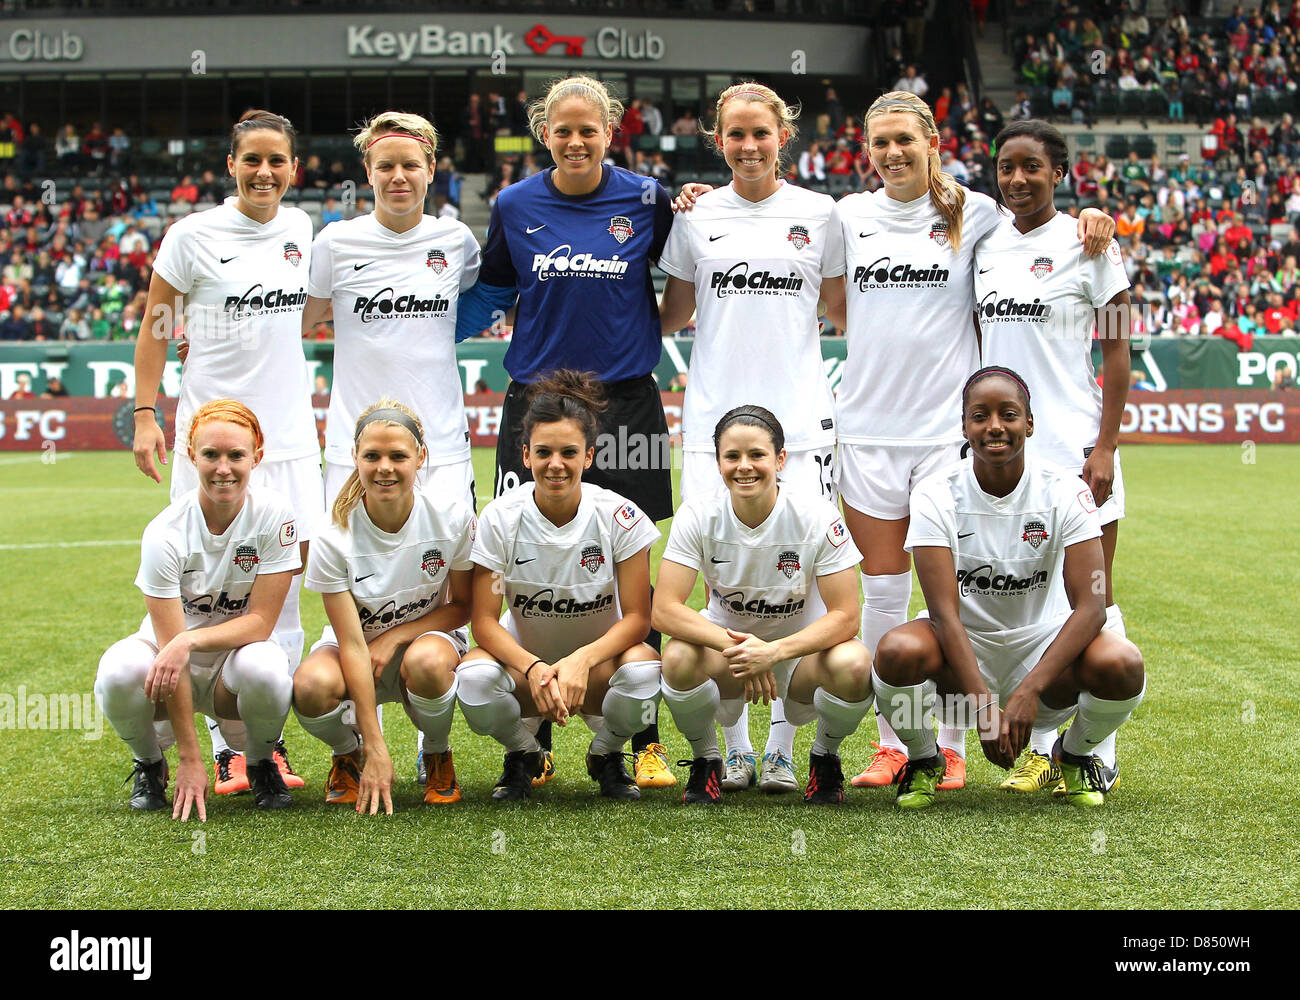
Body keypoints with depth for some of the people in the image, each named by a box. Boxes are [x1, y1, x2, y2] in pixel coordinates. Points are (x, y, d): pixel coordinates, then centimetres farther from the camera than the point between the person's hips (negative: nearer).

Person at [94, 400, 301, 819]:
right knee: (120, 671, -33)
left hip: (235, 662, 0)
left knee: (266, 670, -35)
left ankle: (261, 764, 0)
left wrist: (190, 640, -35)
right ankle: (149, 764, 1)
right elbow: (171, 645, -22)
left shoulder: (274, 513, -16)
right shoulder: (165, 533, -20)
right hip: (178, 663, 0)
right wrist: (189, 759, -26)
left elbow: (261, 623, -15)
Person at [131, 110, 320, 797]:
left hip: (288, 431, 4)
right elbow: (156, 329, 0)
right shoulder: (194, 235, -6)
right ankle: (226, 748, 2)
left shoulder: (299, 228, 8)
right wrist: (145, 414, -6)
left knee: (286, 581, 2)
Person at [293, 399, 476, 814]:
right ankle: (347, 755, 2)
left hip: (428, 635, 0)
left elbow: (461, 606, -3)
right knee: (312, 687, -35)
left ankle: (438, 756, -4)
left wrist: (393, 638, -21)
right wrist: (376, 751, -28)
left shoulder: (453, 515, -18)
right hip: (357, 648, 0)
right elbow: (352, 644, -23)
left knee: (427, 661, -38)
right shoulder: (333, 538, -21)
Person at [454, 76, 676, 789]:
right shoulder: (515, 206, 5)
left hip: (624, 403, -1)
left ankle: (646, 743, 8)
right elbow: (488, 295, 16)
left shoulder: (647, 200, 1)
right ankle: (533, 743, 13)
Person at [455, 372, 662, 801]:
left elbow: (637, 617, -15)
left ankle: (606, 752, 2)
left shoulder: (620, 516, -15)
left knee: (642, 671, -34)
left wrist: (581, 661, -33)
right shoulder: (500, 517, -14)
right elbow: (484, 621, -14)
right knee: (474, 678, -33)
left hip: (599, 657, 0)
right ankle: (522, 755, 3)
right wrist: (533, 668, -33)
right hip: (524, 656, 0)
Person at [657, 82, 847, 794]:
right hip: (714, 413, 1)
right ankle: (735, 747, 8)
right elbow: (670, 318, 18)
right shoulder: (695, 216, 10)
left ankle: (781, 747, 4)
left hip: (800, 415, -1)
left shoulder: (819, 214, 8)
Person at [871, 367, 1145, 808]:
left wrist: (1029, 692, -32)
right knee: (898, 652, -34)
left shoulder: (1065, 491, -12)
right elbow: (944, 611, -21)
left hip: (1041, 642, 1)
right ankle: (923, 760, 0)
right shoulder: (936, 495, -13)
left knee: (1122, 665, -30)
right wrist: (984, 707, -32)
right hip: (961, 647, -1)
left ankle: (1075, 753, 5)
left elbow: (1090, 606, -19)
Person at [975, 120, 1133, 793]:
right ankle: (1042, 744, 16)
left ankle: (1096, 752, 6)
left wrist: (1106, 446, -12)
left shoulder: (1086, 243, -4)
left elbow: (1118, 352, -5)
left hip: (1074, 444, -5)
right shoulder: (986, 244, 10)